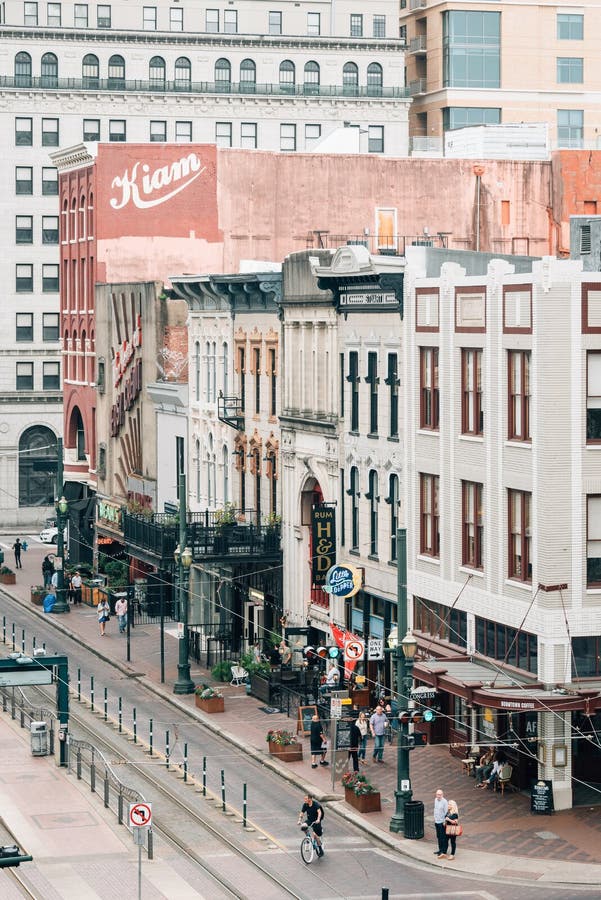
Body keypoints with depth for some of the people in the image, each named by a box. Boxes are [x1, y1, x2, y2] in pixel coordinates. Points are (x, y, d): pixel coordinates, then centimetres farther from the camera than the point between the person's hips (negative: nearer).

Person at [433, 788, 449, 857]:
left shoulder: (444, 802, -17)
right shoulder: (436, 800, 6)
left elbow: (446, 812, -15)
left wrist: (445, 821, -15)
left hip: (442, 822, -8)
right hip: (436, 821, 8)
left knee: (443, 837, -1)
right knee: (438, 836, 16)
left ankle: (443, 851, 5)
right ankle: (440, 849, 27)